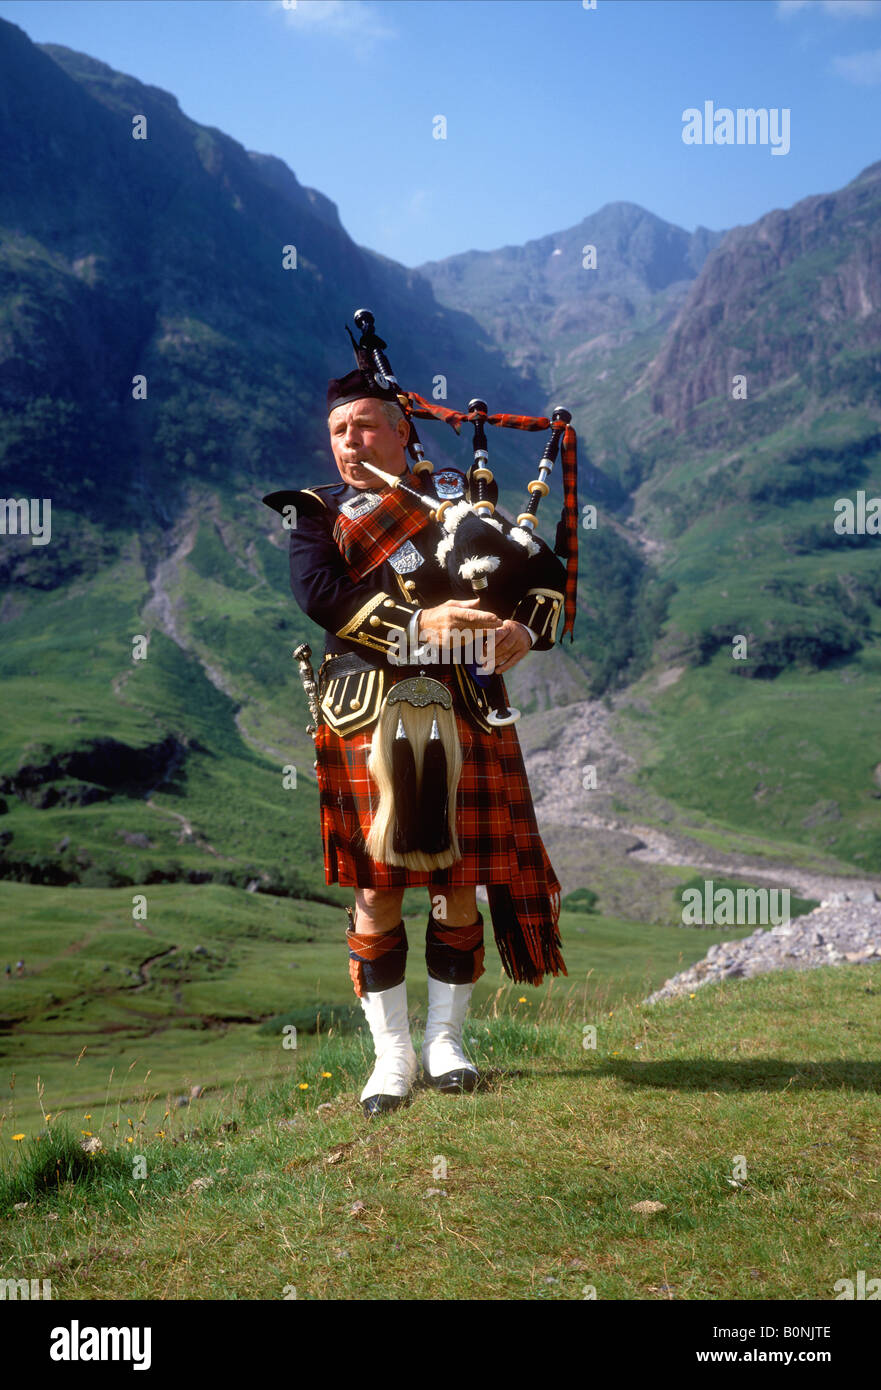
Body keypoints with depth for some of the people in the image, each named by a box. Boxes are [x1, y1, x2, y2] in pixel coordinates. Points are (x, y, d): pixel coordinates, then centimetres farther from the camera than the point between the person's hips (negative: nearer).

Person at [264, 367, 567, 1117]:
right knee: (377, 886, 2)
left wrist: (525, 626, -11)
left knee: (460, 878, 5)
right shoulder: (316, 510, 10)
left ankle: (446, 1039, 21)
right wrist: (418, 624, -21)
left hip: (463, 711, 2)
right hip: (366, 713, -1)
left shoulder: (460, 495, 15)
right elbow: (317, 590, -10)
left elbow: (546, 569, 11)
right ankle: (392, 1052, 14)